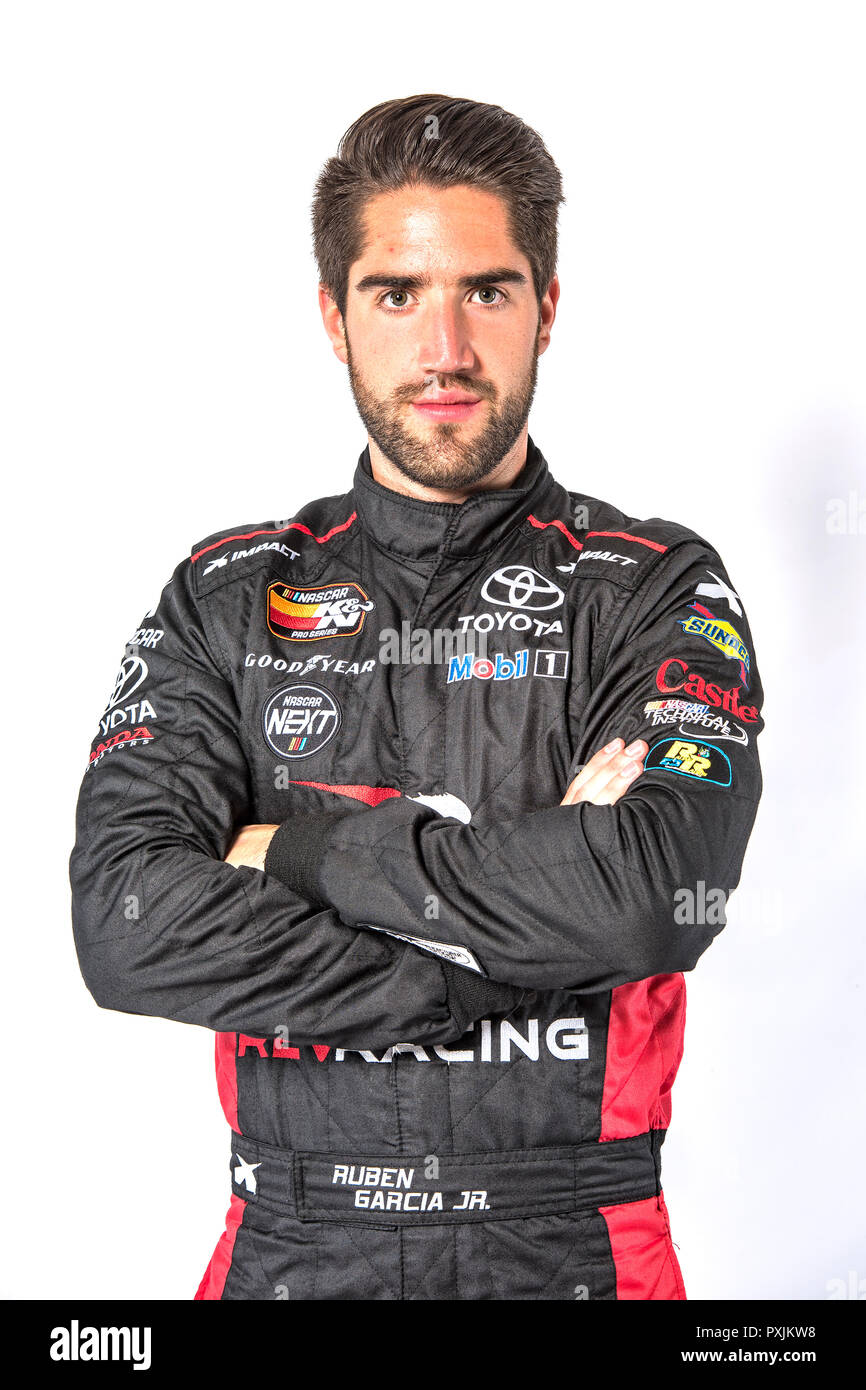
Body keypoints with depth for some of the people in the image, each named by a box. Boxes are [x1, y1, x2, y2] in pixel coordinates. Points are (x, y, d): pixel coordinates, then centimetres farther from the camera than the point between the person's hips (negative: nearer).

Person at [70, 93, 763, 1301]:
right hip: (294, 1246, 1)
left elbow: (659, 894, -21)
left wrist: (301, 852, -14)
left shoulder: (657, 589, -3)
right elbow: (127, 926, -12)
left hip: (573, 1245, -1)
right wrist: (512, 951, -18)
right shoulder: (227, 598, 2)